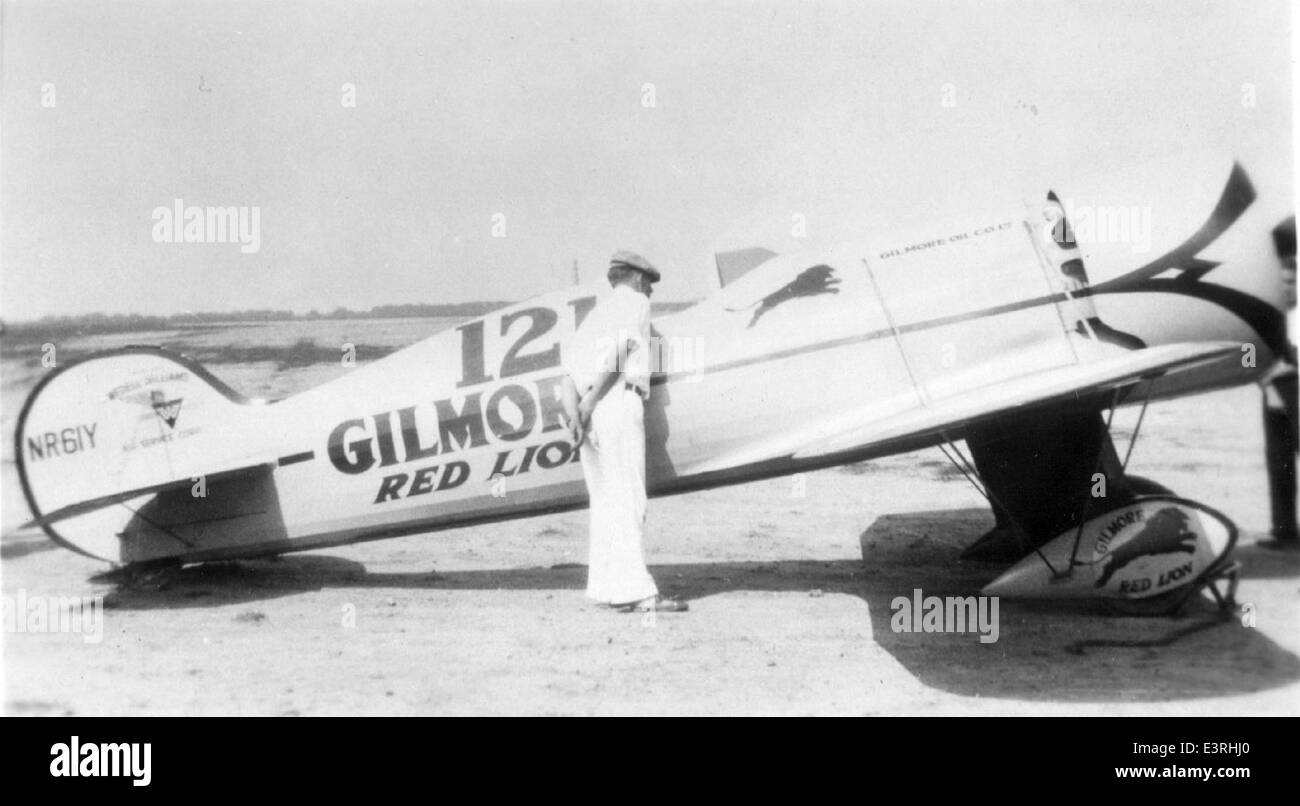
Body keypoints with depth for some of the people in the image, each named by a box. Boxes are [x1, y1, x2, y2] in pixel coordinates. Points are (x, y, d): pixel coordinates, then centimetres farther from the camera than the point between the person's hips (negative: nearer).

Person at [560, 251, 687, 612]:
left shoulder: (594, 315, 27)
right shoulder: (635, 304, 7)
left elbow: (570, 369, 10)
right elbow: (615, 355, -11)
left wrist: (573, 412, -4)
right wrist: (588, 404, -13)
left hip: (591, 414, 8)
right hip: (618, 402, -8)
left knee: (606, 502, 10)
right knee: (626, 499, -12)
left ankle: (607, 584, 10)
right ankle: (635, 591, -16)